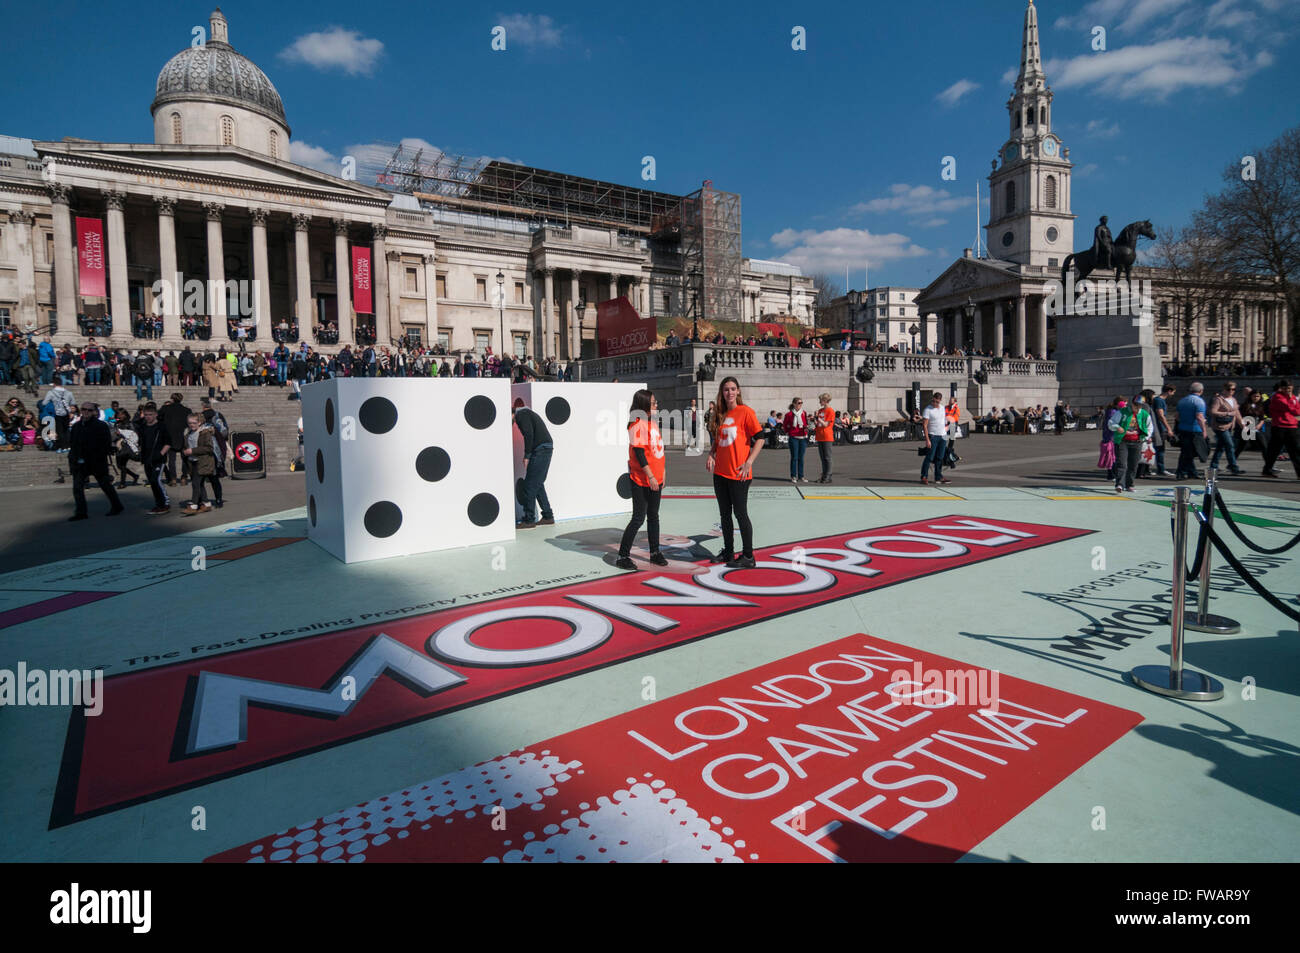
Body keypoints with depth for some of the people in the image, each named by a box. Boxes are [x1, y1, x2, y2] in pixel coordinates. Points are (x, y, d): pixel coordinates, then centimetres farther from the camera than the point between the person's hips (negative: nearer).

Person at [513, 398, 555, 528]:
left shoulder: (520, 414, -3)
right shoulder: (531, 413, 26)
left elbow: (529, 434, -16)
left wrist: (526, 455, -12)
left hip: (540, 450, -9)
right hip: (548, 448, 9)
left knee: (530, 485, -5)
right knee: (538, 484, 16)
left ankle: (529, 520, -3)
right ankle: (548, 517, 18)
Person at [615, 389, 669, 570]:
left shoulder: (653, 423, 11)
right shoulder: (638, 424, -16)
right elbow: (639, 453, -20)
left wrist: (661, 475, 19)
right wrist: (650, 476, -20)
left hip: (655, 478, 8)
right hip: (641, 480, -8)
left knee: (653, 516, 15)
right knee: (639, 518, -4)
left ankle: (655, 552, 26)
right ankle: (623, 556, 6)